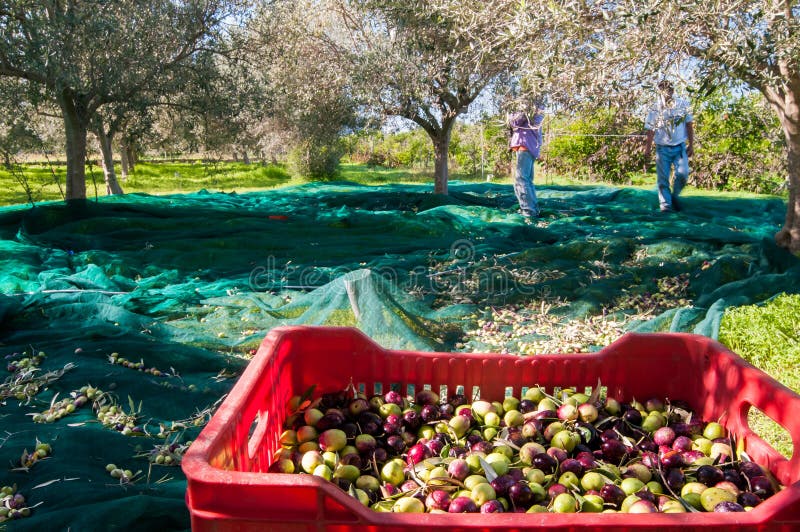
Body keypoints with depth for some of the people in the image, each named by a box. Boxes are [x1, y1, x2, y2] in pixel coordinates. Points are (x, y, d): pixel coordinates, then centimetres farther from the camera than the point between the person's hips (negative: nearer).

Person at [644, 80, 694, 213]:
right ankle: (665, 204, 4)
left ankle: (674, 195, 11)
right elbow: (650, 131, -1)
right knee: (663, 178, -3)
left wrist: (691, 144, 6)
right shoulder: (655, 109, -1)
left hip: (680, 147, 1)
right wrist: (647, 149, -8)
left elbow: (689, 125, 9)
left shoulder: (683, 105, 3)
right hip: (662, 148, -1)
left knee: (683, 173, -13)